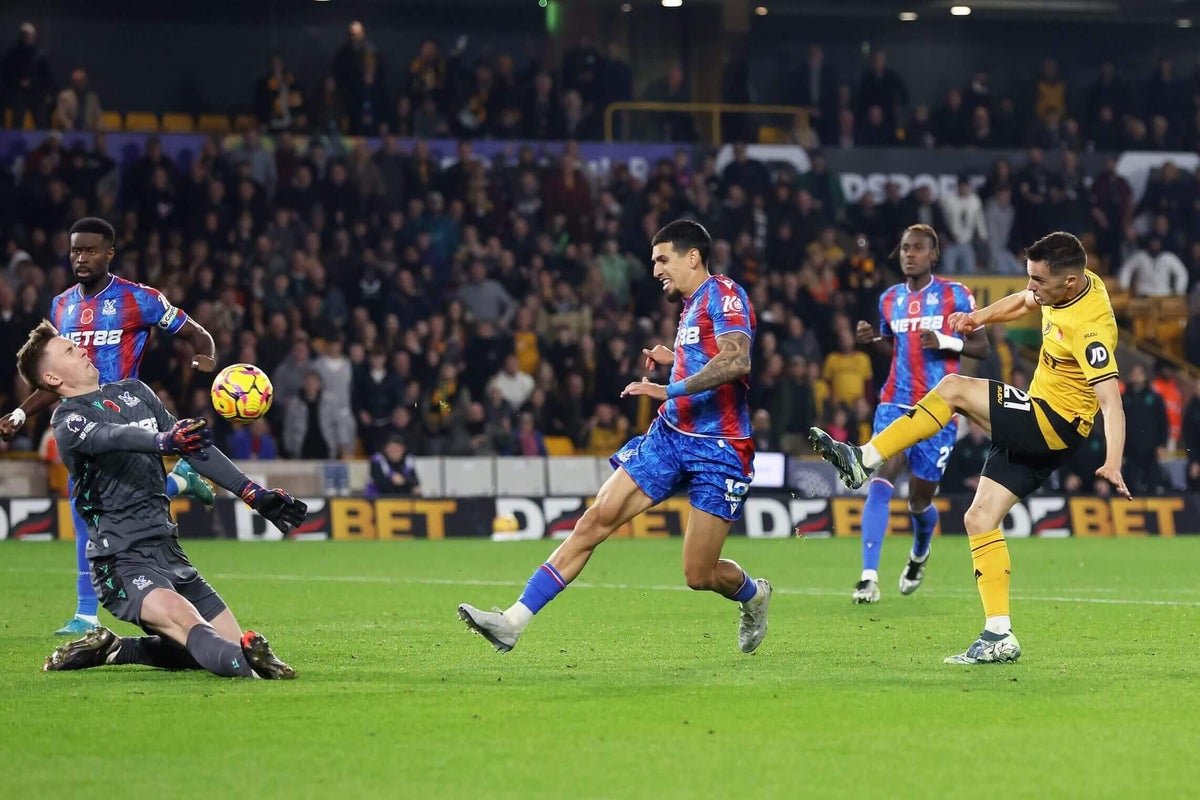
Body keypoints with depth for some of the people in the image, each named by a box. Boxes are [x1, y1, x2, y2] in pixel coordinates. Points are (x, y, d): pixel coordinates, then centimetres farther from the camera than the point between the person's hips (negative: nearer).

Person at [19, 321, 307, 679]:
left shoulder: (133, 392, 17)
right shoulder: (68, 422, -6)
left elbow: (195, 447, 20)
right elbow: (113, 436, -30)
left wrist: (255, 495, 14)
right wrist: (163, 441, -50)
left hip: (167, 551, 8)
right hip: (123, 560, -8)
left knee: (230, 646, 5)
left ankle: (112, 650, 11)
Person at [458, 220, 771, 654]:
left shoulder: (723, 294, -10)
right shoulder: (691, 306, 19)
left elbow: (736, 360, -26)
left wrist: (671, 389, -27)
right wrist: (675, 359, 17)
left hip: (717, 451, -8)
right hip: (669, 436, 8)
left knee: (699, 575, -5)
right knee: (596, 520, -7)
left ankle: (754, 594, 32)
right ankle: (513, 621, -13)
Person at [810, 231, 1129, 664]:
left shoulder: (1090, 327, -25)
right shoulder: (1068, 285, 1)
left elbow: (1112, 402, -32)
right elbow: (1022, 302, 24)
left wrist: (1113, 463, -45)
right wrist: (980, 316, 7)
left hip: (1055, 425, -9)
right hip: (1034, 431, 9)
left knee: (952, 389, -19)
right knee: (979, 519, 5)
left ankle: (863, 461, -13)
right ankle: (999, 636, 4)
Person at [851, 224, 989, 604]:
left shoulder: (955, 295, -3)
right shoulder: (890, 299, 10)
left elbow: (982, 346, 0)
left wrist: (945, 342, -17)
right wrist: (872, 339, 3)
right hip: (896, 404, 3)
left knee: (919, 499, 7)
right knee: (880, 483, -19)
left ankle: (919, 555, 42)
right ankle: (869, 577, -25)